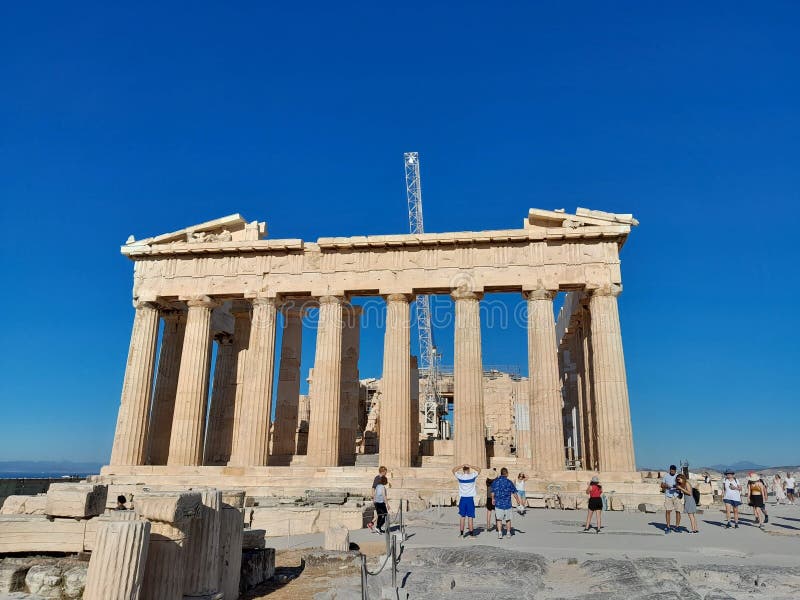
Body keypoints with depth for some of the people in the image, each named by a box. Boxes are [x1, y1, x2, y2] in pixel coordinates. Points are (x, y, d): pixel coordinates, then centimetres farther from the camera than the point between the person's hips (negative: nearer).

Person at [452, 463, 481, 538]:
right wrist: (470, 466, 5)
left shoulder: (460, 477, -3)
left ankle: (461, 533, 11)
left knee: (462, 516, 9)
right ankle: (471, 534, 4)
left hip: (462, 499, 2)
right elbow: (479, 470, 12)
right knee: (470, 517, 2)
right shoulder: (472, 476, -5)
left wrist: (461, 466, 7)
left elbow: (453, 470, 14)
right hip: (470, 498, -1)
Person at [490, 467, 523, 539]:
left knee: (499, 519, 4)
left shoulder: (495, 481, 0)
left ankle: (500, 533, -9)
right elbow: (514, 493, 0)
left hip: (498, 504, 1)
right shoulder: (509, 482, -7)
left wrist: (493, 499, 30)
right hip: (507, 504, -1)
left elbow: (492, 492, 11)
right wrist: (518, 500, 16)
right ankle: (508, 533, 26)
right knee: (508, 519, 15)